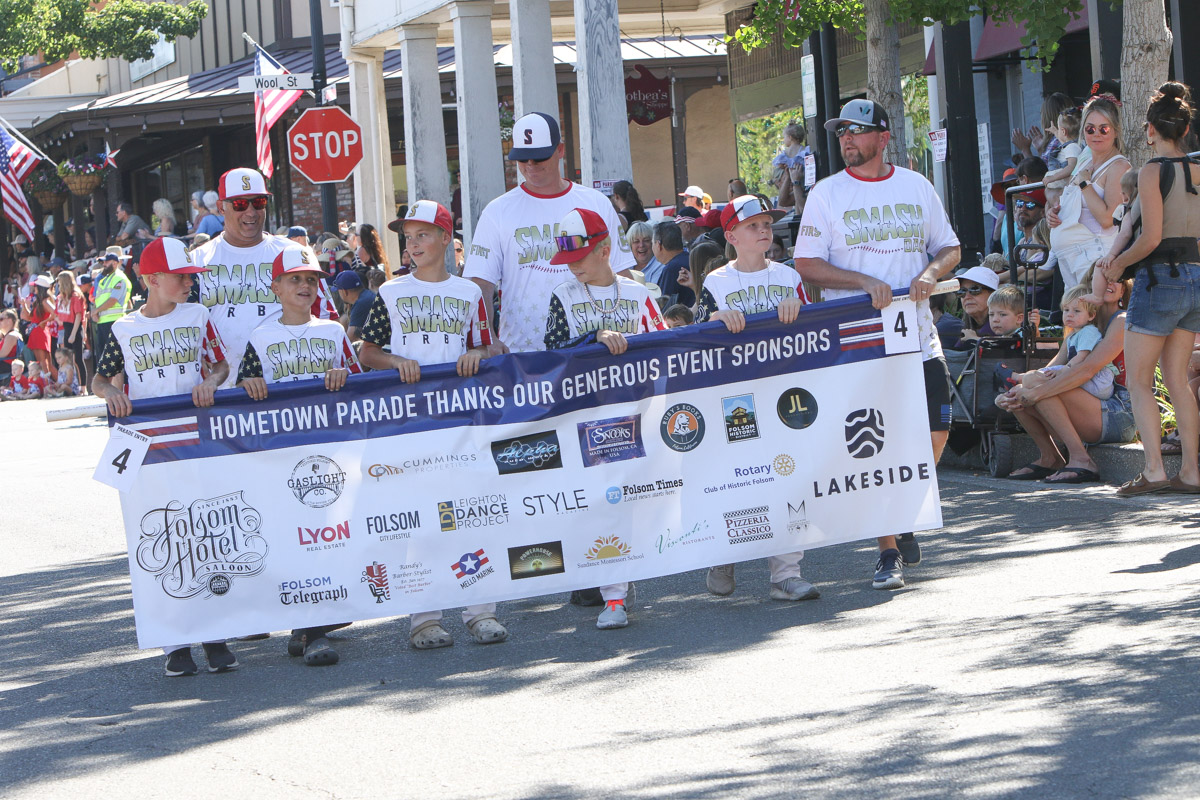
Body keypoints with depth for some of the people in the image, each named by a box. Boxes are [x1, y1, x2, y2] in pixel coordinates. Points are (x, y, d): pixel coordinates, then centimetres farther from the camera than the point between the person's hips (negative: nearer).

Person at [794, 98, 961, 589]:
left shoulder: (917, 187, 10)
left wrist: (930, 272, -7)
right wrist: (865, 281, -17)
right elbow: (807, 264, -4)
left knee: (935, 432, 1)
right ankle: (888, 551, 1)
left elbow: (950, 247, 16)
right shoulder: (826, 194, 1)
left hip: (918, 335, 3)